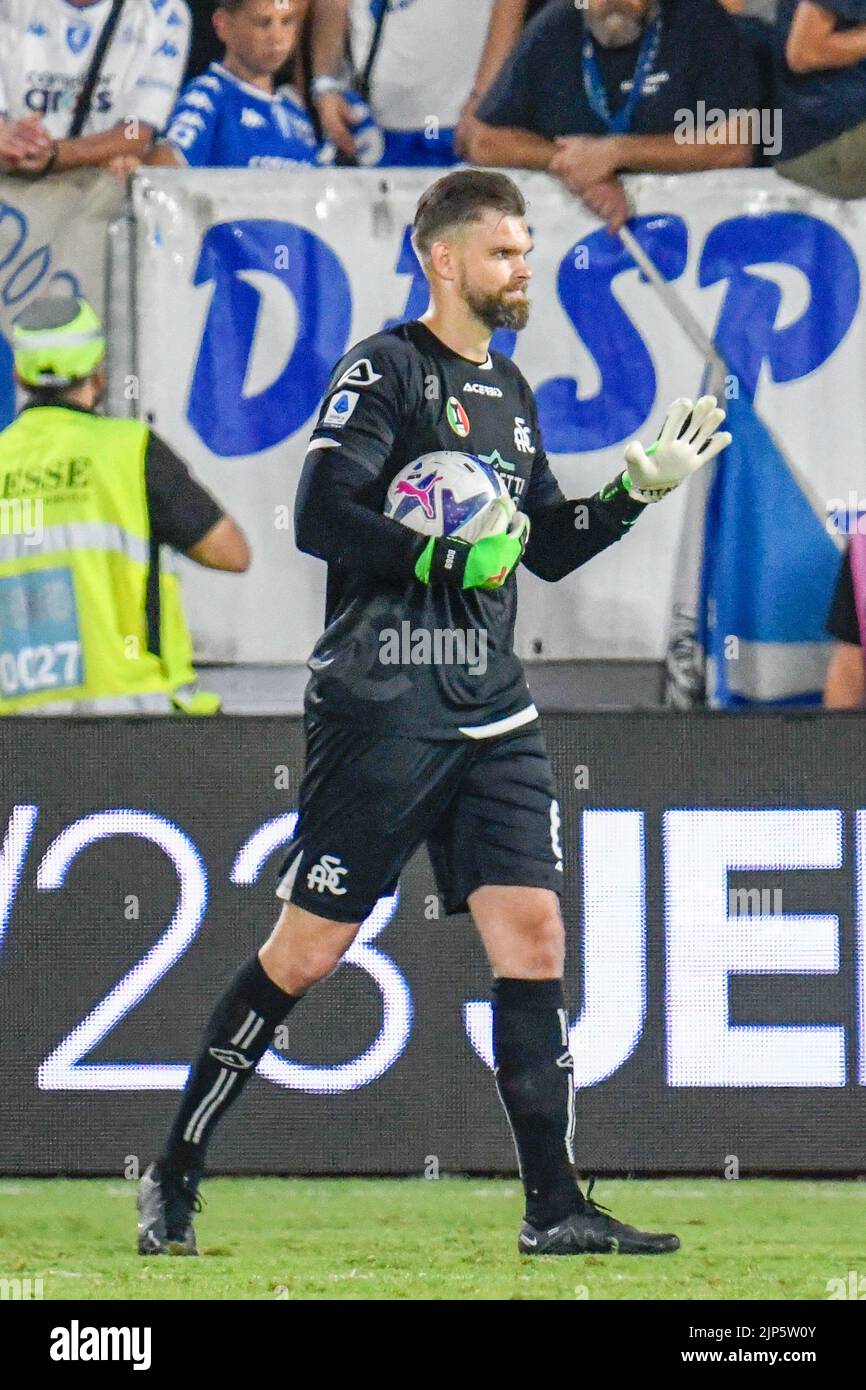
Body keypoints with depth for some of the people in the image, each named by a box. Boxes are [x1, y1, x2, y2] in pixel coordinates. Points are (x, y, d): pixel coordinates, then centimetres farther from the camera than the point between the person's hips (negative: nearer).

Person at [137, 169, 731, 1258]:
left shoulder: (509, 390, 17)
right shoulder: (386, 369, -7)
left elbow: (545, 547, 23)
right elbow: (320, 518, -17)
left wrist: (642, 487, 11)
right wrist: (456, 560, -16)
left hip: (491, 716, 7)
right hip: (381, 709, -7)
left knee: (532, 935, -2)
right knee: (307, 950, -3)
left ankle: (555, 1208, -1)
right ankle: (173, 1178, 9)